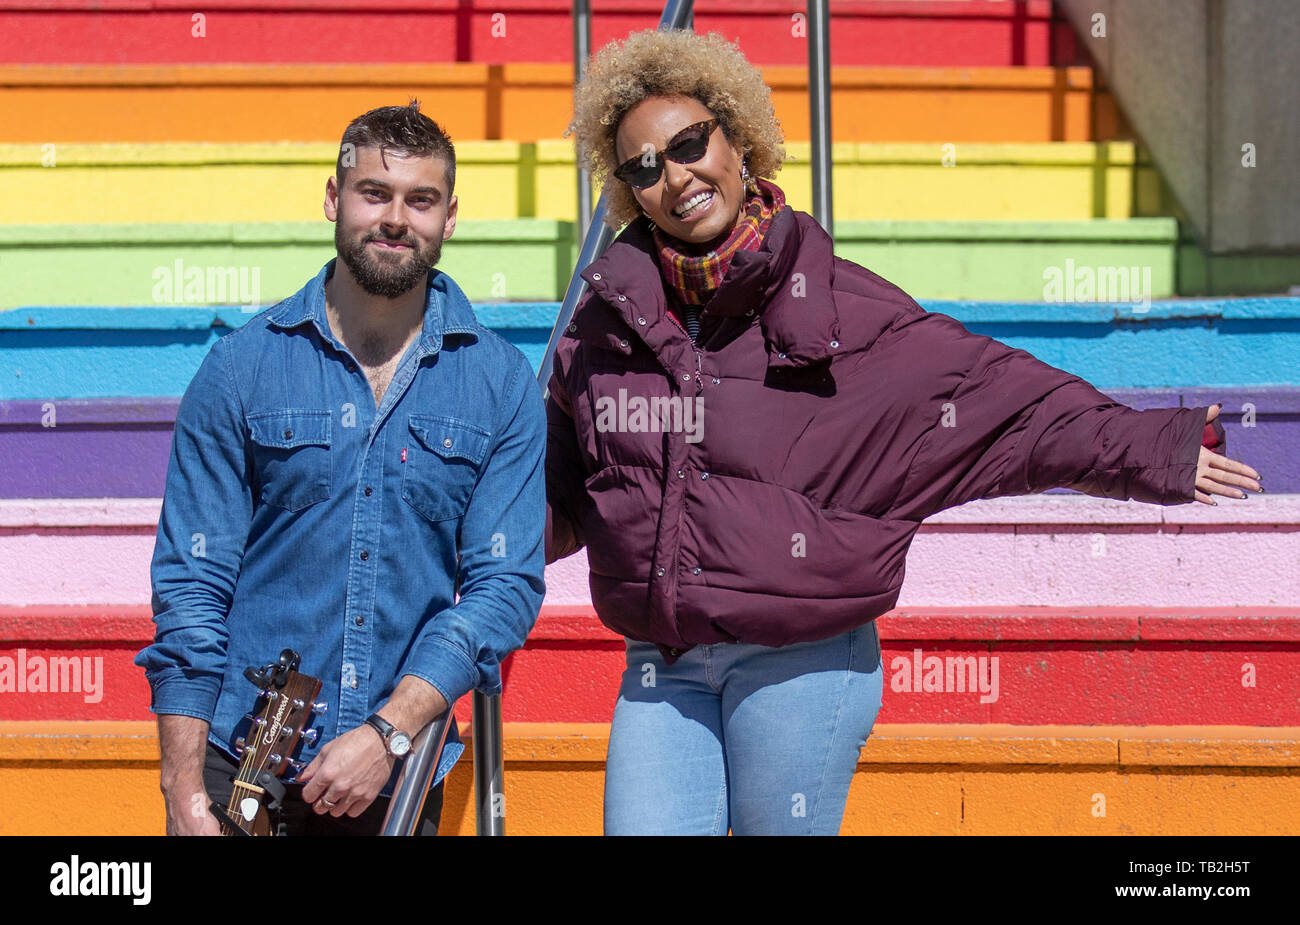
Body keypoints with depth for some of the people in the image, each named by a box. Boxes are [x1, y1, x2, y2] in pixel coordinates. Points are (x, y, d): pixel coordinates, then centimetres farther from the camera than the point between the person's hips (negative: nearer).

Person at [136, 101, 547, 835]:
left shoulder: (503, 383, 2)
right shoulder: (243, 366, 1)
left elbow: (506, 585, -3)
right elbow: (189, 586, 0)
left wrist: (389, 733, -14)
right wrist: (184, 791, -7)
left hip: (400, 778, 1)